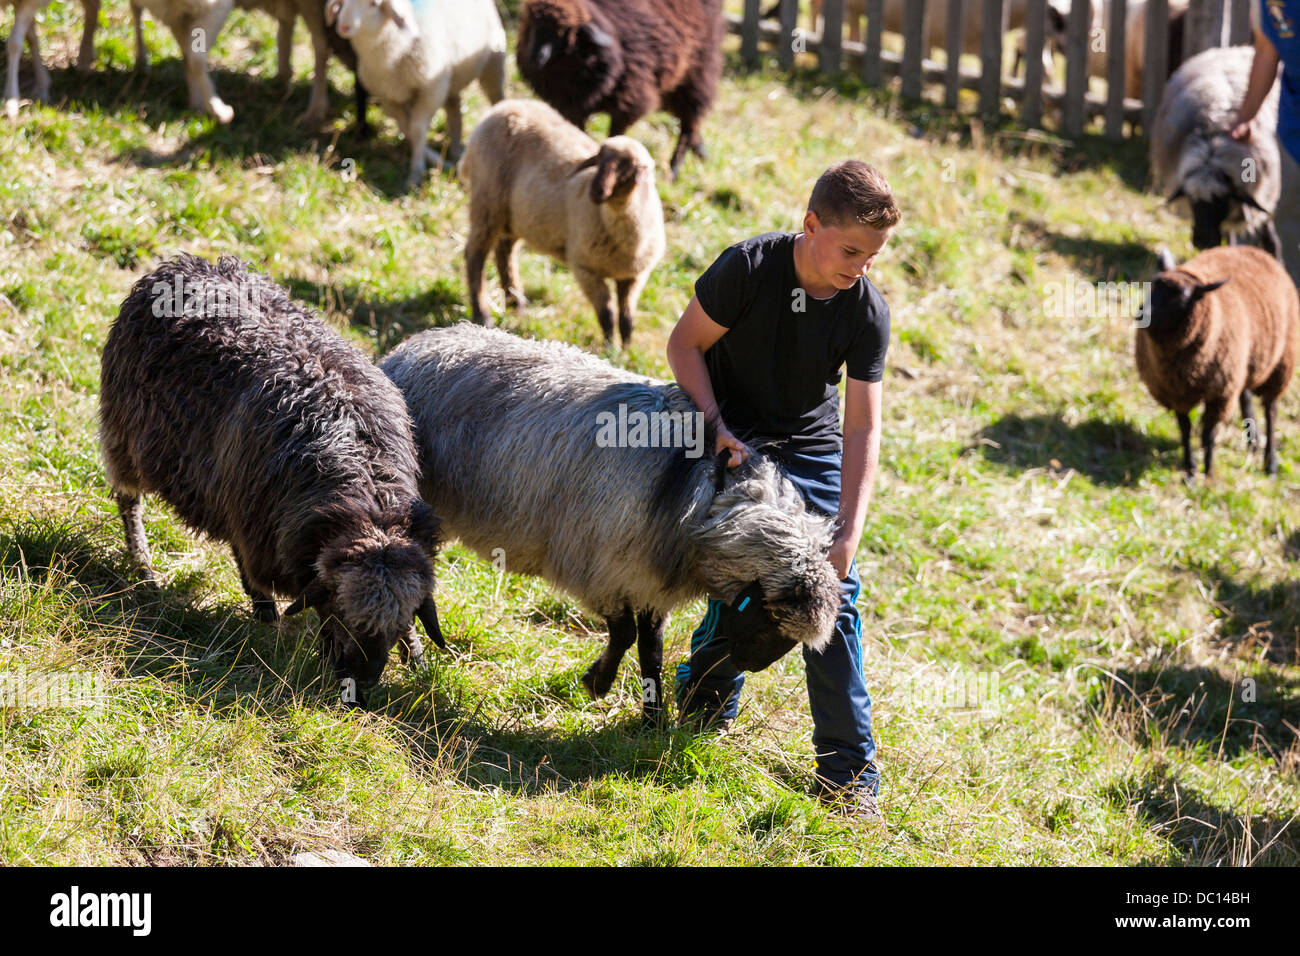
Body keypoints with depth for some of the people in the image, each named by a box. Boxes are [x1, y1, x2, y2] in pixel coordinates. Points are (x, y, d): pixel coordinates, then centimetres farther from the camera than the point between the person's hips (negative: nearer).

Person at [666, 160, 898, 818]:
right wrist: (717, 427, -21)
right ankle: (700, 716, 15)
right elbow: (685, 343, -10)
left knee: (832, 596, -5)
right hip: (732, 444, -2)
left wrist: (848, 533, -24)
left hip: (811, 453, 2)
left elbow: (862, 429, -16)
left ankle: (849, 773, 1)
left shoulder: (867, 313, -17)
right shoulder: (749, 267, -23)